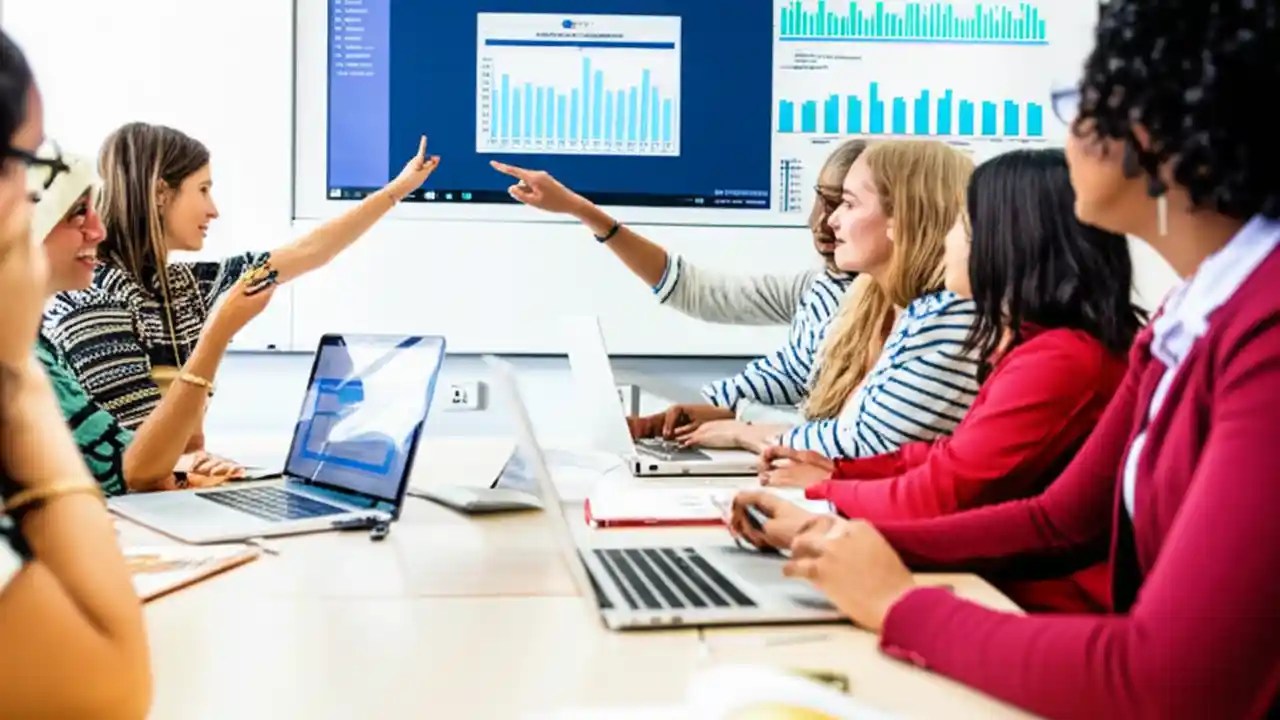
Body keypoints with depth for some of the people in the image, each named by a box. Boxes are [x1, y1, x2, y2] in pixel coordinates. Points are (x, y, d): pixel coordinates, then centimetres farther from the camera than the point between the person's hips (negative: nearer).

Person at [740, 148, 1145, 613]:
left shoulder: (1058, 361, -21)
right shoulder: (1041, 347, 9)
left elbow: (943, 494, -19)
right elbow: (959, 459, 15)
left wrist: (822, 490, -4)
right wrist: (838, 469, 8)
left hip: (1048, 606, -8)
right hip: (1016, 585, 8)